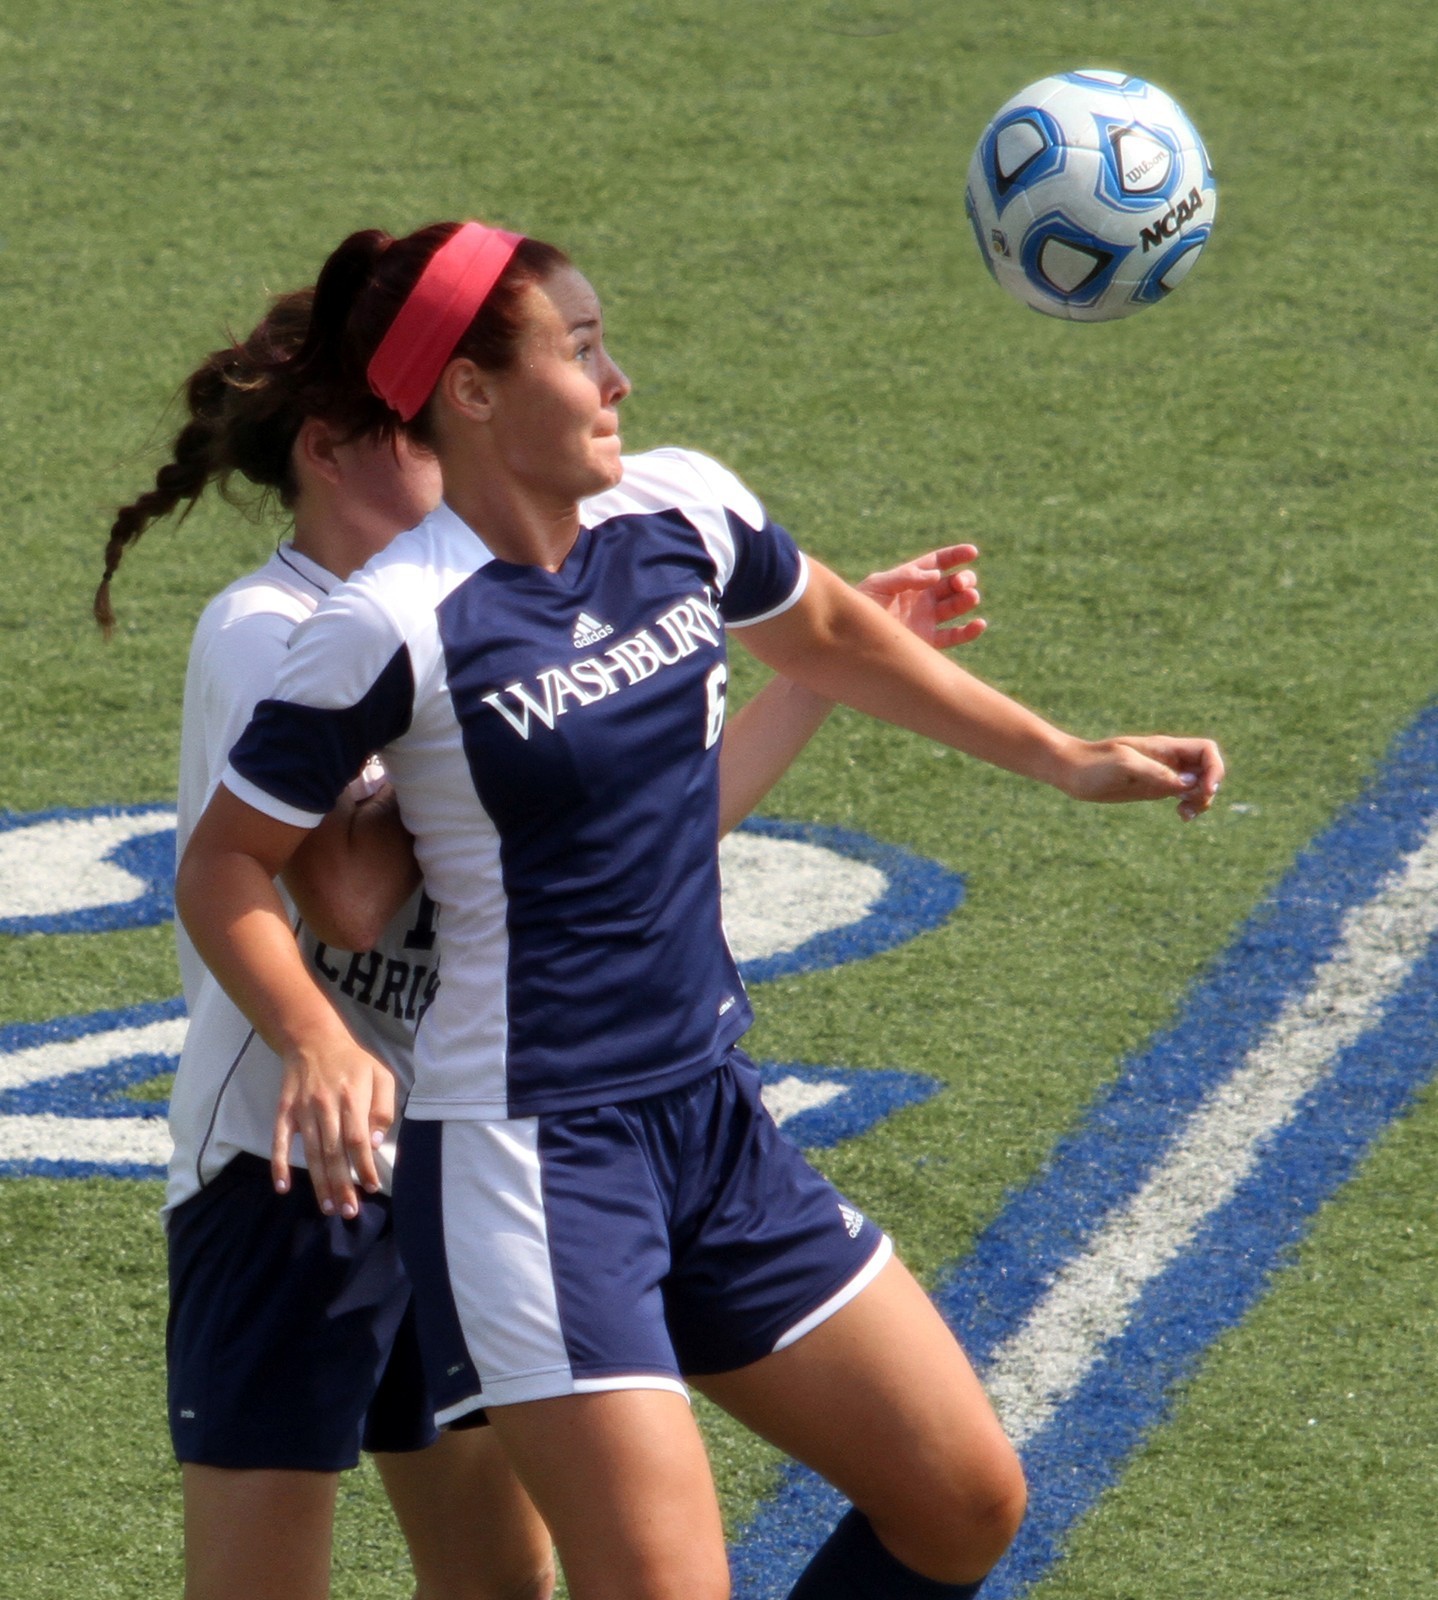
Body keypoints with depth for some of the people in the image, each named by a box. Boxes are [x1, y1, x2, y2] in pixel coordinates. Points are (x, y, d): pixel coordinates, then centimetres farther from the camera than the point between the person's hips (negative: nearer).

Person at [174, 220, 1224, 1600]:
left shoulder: (682, 511, 2)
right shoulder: (393, 626, -17)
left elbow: (827, 636, 23)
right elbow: (226, 866, -9)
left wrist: (1063, 758, 27)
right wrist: (319, 1045, -25)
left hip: (713, 1120, 8)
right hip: (524, 1159, -8)